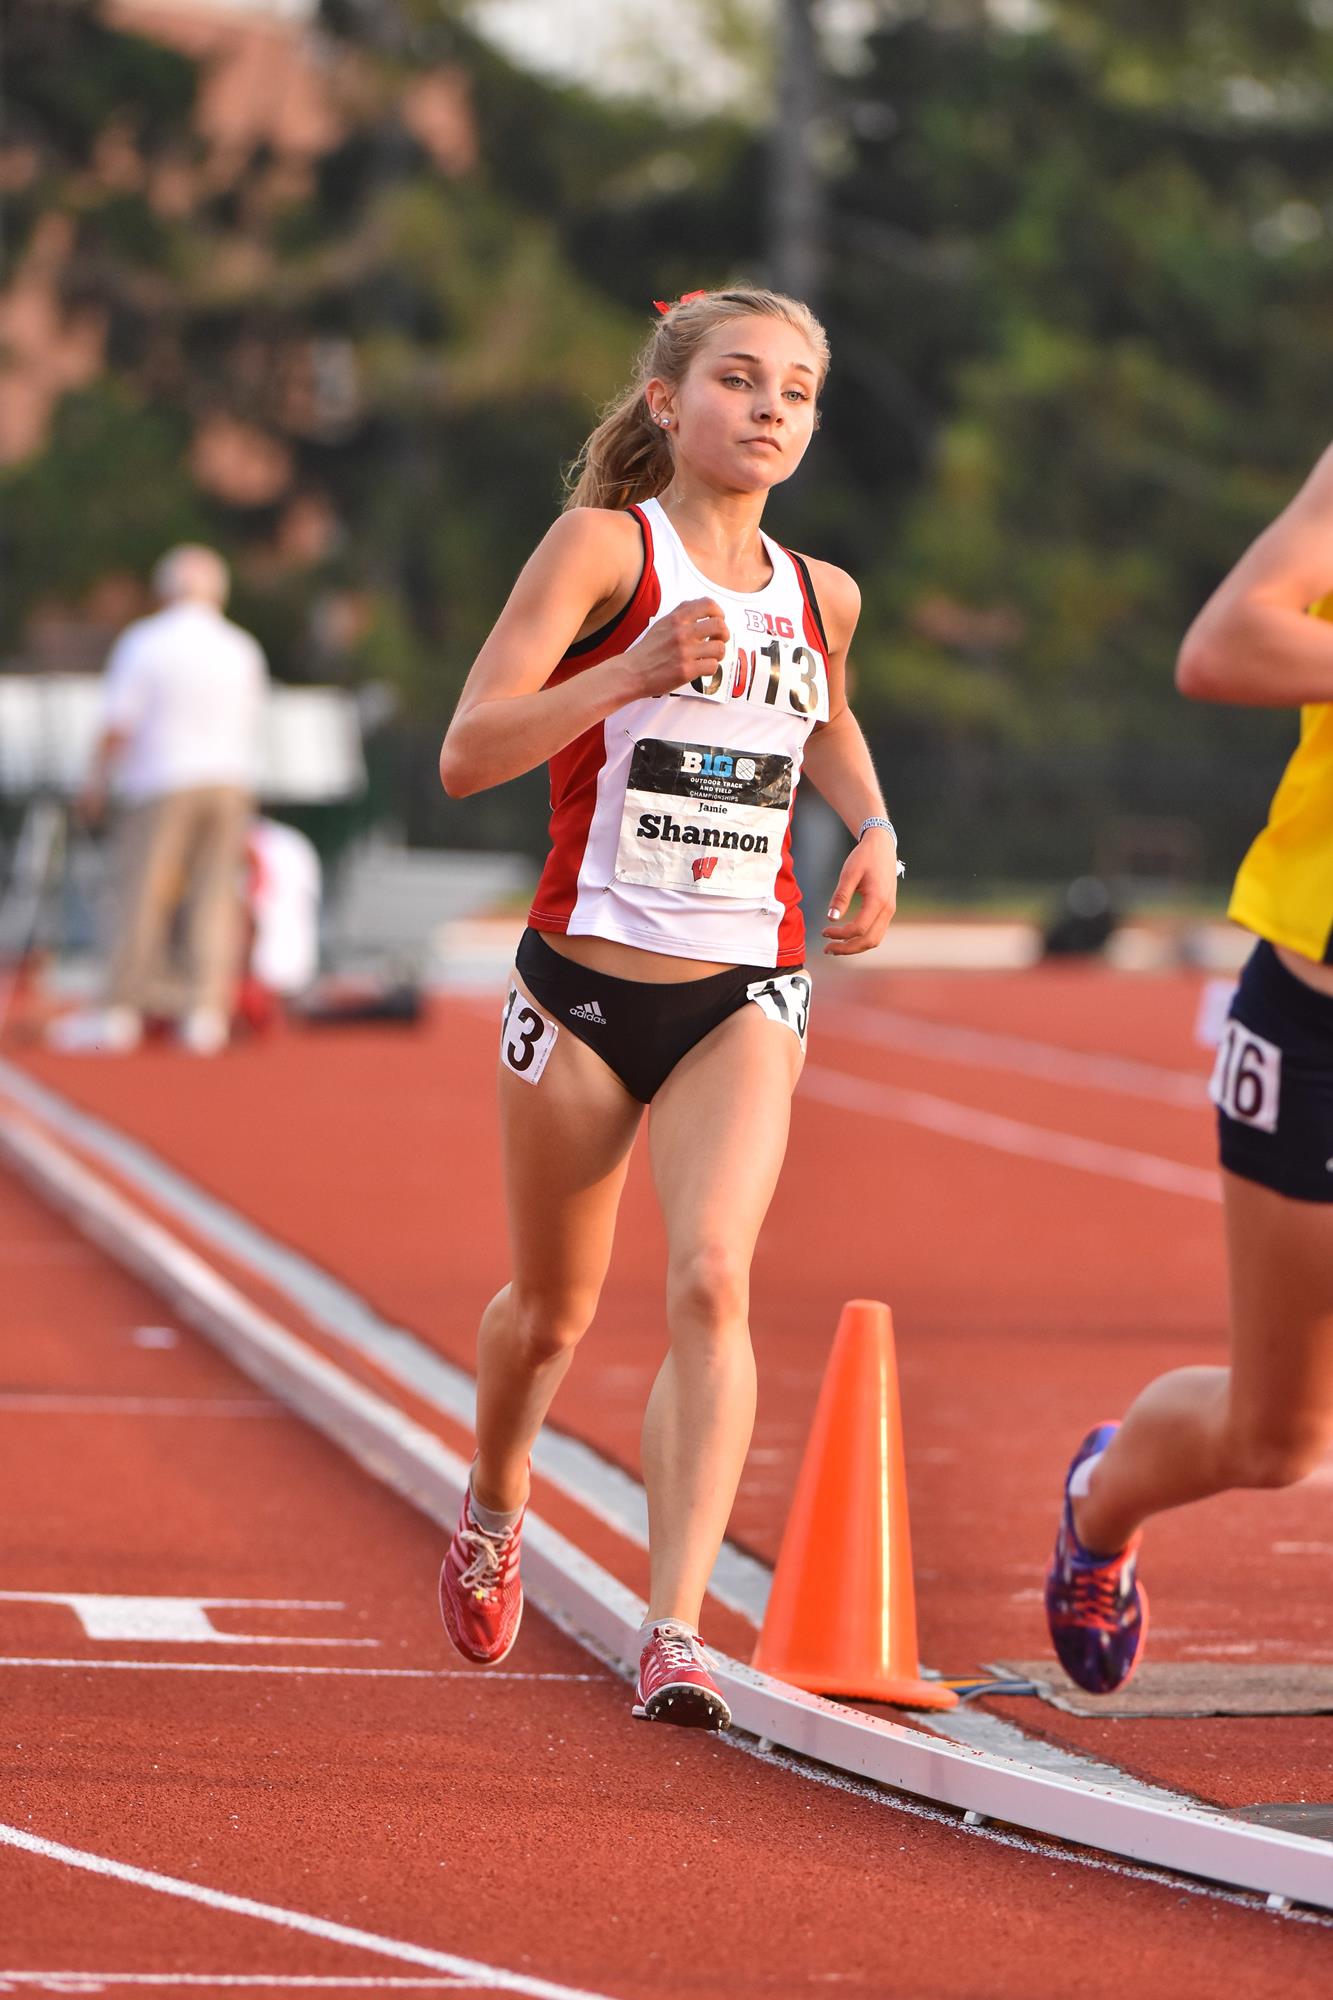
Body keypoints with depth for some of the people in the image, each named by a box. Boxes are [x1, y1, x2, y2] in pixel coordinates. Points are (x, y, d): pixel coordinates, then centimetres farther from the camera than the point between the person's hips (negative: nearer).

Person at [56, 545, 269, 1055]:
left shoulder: (143, 642, -4)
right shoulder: (242, 649, 8)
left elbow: (117, 725, -7)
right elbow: (253, 725, 14)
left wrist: (97, 783, 3)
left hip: (164, 785, -4)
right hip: (232, 783, 4)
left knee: (145, 899, -1)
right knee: (216, 900, 3)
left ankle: (122, 1012, 0)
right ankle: (207, 1013, -2)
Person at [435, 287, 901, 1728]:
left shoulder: (821, 598, 7)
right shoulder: (604, 547, -8)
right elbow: (466, 753, -15)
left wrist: (874, 834, 12)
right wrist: (632, 674, -27)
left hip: (742, 998, 2)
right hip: (583, 984, -2)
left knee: (712, 1283, -21)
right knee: (554, 1310, 14)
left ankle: (674, 1633, -25)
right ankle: (492, 1521, 46)